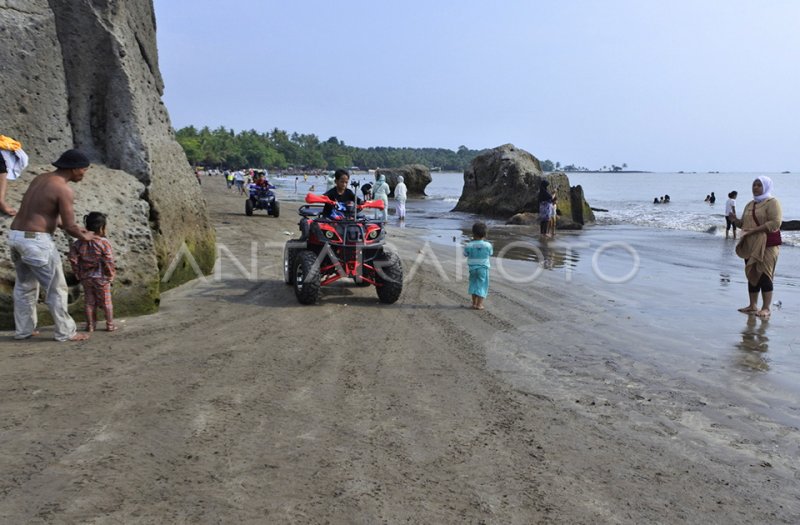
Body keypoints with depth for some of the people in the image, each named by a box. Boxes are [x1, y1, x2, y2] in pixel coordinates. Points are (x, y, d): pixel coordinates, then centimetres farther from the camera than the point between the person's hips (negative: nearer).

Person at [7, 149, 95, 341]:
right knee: (56, 288, 3)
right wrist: (84, 237, 8)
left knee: (25, 286, 21)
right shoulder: (64, 190, -15)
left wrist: (74, 229, 21)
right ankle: (65, 332, 10)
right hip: (36, 241, -9)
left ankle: (23, 330, 29)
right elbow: (69, 227, -12)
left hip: (15, 236, 9)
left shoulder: (40, 178, 14)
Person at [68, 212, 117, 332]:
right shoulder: (104, 242, -15)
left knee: (89, 301, 11)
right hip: (101, 277, -4)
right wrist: (111, 274, -4)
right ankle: (110, 324, 14)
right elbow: (108, 261, -17)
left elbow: (73, 258, -1)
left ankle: (90, 325, 16)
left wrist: (78, 273, 8)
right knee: (106, 301, 7)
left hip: (86, 278, 4)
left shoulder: (79, 242, -1)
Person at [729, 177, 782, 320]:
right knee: (752, 275, 8)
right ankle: (753, 306, 15)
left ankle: (766, 308, -6)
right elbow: (744, 224, 23)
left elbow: (775, 223, -17)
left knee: (764, 275, -9)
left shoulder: (772, 202, -5)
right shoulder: (750, 205, 18)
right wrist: (736, 221, 1)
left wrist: (755, 230, -22)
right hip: (751, 246, 7)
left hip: (766, 245, -7)